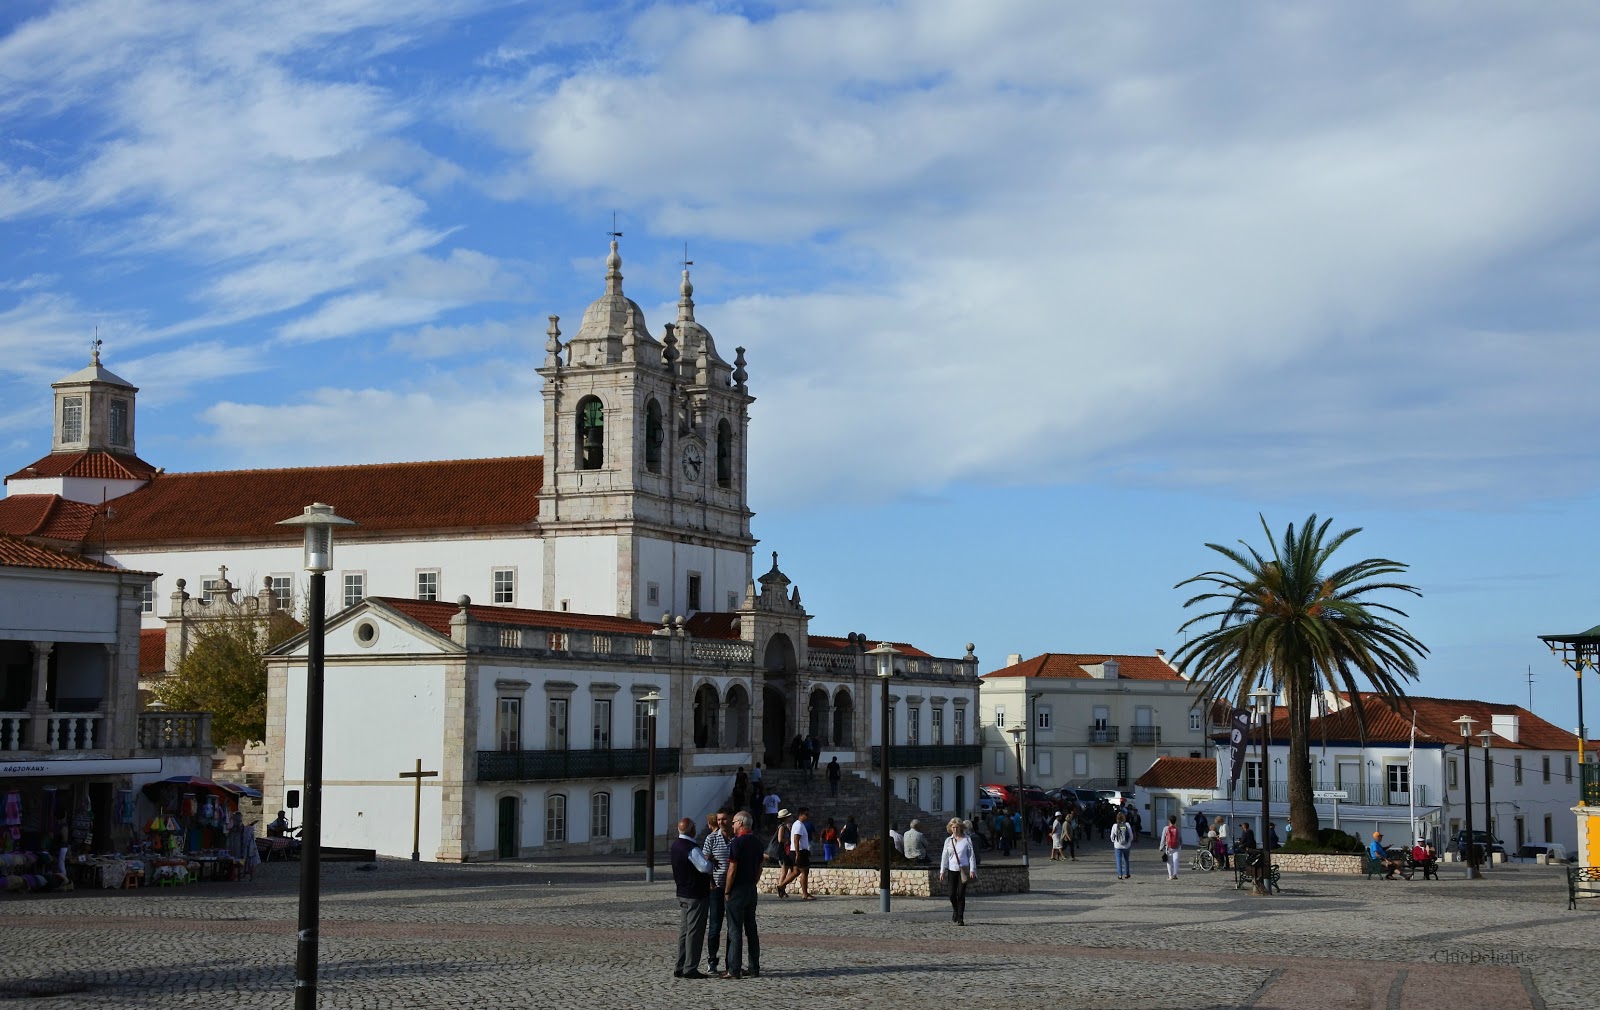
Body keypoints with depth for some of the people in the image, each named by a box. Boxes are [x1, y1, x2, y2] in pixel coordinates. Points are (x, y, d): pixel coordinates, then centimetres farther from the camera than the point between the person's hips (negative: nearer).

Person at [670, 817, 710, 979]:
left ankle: (680, 968, 18)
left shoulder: (676, 844, 9)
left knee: (684, 930, 14)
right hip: (696, 895, -9)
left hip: (683, 893, 9)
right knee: (695, 931, -4)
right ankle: (690, 969, -4)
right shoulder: (691, 848, -21)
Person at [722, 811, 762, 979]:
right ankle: (755, 968, 12)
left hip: (737, 890, -7)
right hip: (751, 890, 7)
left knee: (735, 931, -4)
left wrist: (727, 891, -9)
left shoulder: (737, 842, -15)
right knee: (751, 930, 10)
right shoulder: (756, 842, 9)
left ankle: (734, 970, -4)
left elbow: (732, 869, -17)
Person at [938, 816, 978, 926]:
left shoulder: (967, 840, 1)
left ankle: (960, 918, 1)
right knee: (952, 894, 0)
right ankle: (955, 911, 30)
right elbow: (944, 857, 10)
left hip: (964, 869, -2)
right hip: (952, 870, 2)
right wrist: (942, 872, 7)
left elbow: (971, 855, 2)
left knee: (961, 894, -6)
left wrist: (972, 870, -4)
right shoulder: (948, 841, 7)